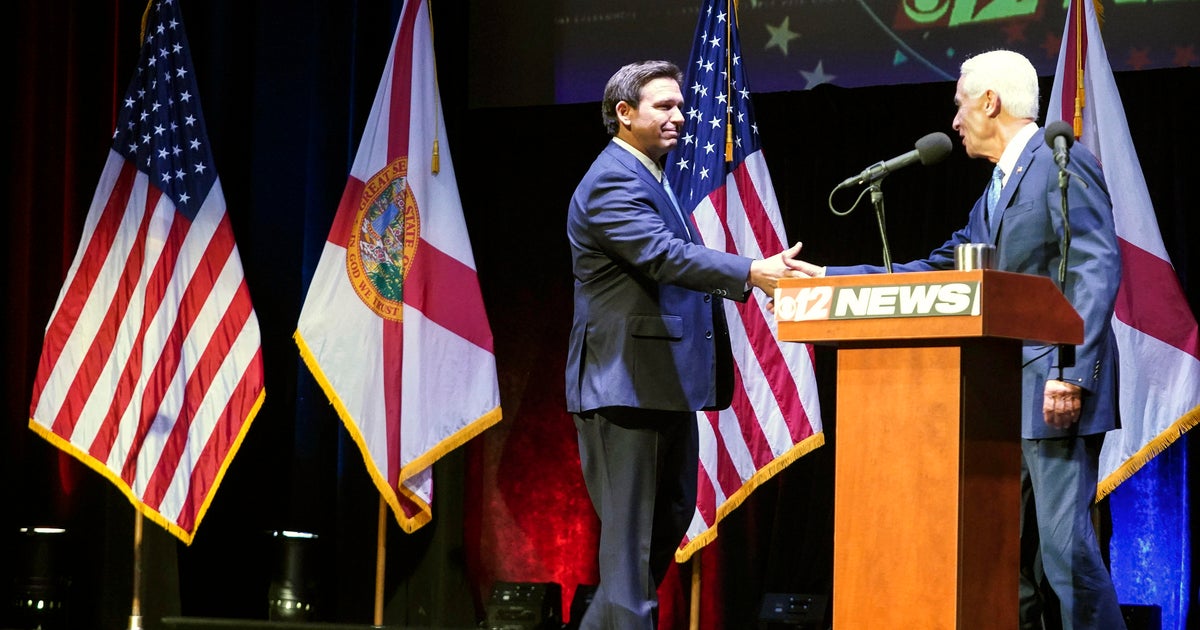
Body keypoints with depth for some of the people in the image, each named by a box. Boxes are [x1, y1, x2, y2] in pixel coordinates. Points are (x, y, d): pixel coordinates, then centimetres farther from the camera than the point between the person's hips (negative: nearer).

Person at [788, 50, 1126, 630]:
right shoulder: (997, 191, 22)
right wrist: (832, 278, 21)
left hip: (1055, 392, -10)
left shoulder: (1062, 164, -8)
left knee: (1065, 542, -14)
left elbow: (1097, 271, -16)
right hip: (1008, 396, 10)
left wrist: (1072, 372, -23)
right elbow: (934, 273, 25)